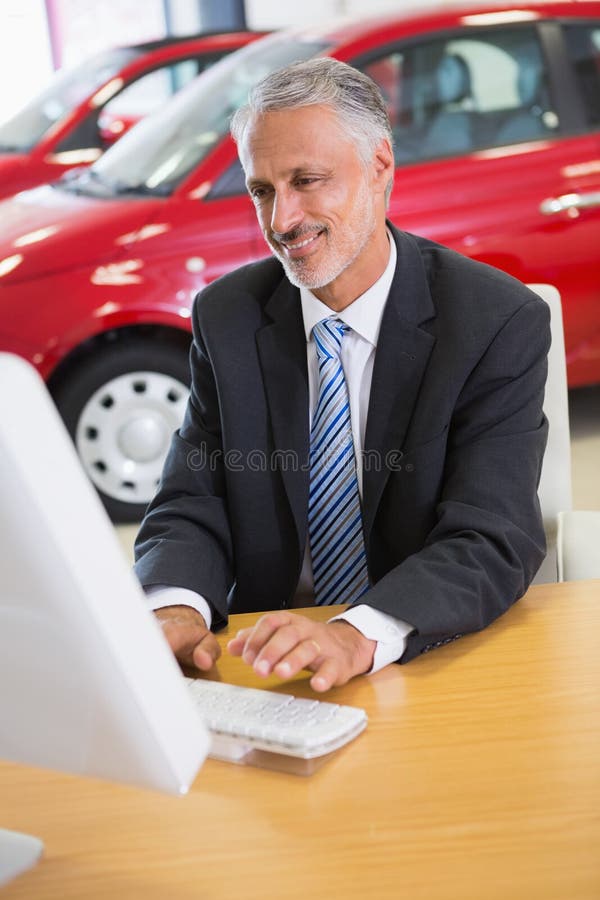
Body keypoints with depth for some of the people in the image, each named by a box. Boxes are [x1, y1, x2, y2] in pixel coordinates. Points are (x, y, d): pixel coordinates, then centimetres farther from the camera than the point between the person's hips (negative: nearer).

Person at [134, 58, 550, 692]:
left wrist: (361, 635, -38)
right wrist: (177, 608, -26)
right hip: (268, 662, 0)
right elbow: (190, 509, -2)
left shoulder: (500, 323, -10)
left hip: (432, 663, 0)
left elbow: (492, 542, -19)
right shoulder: (226, 318, 1)